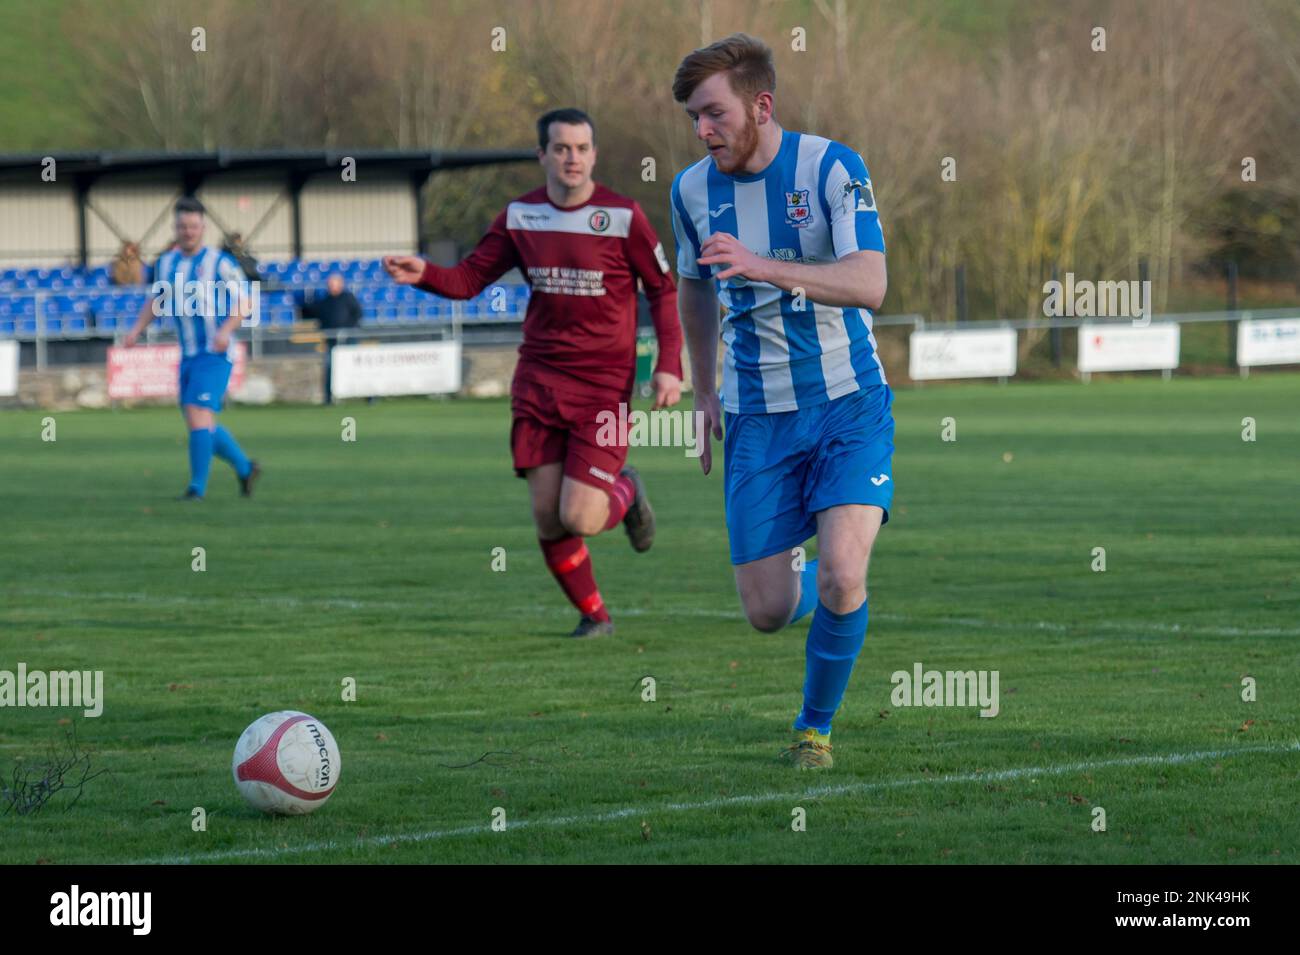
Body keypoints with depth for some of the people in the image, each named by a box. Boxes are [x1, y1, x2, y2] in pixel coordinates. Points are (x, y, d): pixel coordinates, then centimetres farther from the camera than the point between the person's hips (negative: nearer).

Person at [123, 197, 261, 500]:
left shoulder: (219, 263, -9)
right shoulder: (165, 263, 10)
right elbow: (156, 301, 23)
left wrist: (226, 330, -23)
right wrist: (137, 329, 8)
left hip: (215, 354, -7)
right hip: (188, 356, 7)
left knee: (199, 415, -16)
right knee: (197, 423, 9)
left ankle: (198, 486, -10)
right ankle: (245, 468, 26)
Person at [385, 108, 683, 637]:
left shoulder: (622, 216, -7)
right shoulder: (520, 216, 3)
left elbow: (663, 290, 0)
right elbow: (471, 277, 8)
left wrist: (669, 365, -9)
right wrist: (424, 274, -13)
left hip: (604, 385, -4)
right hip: (539, 381, 4)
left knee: (578, 518, -13)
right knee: (547, 520, 0)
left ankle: (626, 492, 22)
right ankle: (593, 615, 22)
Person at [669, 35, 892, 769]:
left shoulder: (832, 168, -12)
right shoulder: (693, 191, 2)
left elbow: (870, 285, -25)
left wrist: (763, 266, -37)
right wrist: (704, 391, 20)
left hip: (847, 405, -4)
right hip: (756, 419, 4)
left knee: (841, 577, -21)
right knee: (766, 612, -1)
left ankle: (817, 726, 4)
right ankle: (804, 583, 37)